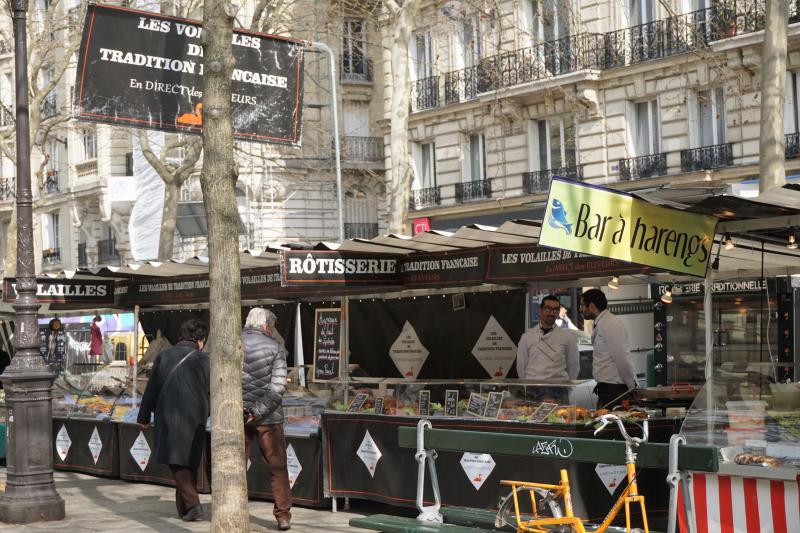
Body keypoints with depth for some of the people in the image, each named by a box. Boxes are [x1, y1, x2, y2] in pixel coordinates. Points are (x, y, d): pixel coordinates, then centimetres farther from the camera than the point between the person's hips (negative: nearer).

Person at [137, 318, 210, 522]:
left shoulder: (164, 356, 1)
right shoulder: (204, 360, -1)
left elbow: (151, 389, 4)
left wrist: (144, 416, 14)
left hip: (169, 419, -1)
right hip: (195, 419, 1)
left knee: (177, 463, 1)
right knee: (190, 463, 14)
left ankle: (192, 504, -15)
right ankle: (184, 507, 16)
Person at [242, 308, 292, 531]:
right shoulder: (275, 348, -6)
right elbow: (278, 386, -15)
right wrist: (259, 411, -12)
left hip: (238, 415, 2)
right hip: (268, 417, -2)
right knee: (277, 467, 9)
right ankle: (283, 515, 9)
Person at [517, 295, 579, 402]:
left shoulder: (568, 337, 6)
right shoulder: (527, 337, 8)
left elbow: (573, 365, 10)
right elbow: (521, 366, 12)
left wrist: (565, 386, 11)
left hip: (558, 392, 0)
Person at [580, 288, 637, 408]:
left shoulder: (611, 325, -15)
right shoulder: (599, 325, 16)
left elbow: (622, 359, -18)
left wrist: (632, 388, -12)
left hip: (614, 390, -9)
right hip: (605, 389, 9)